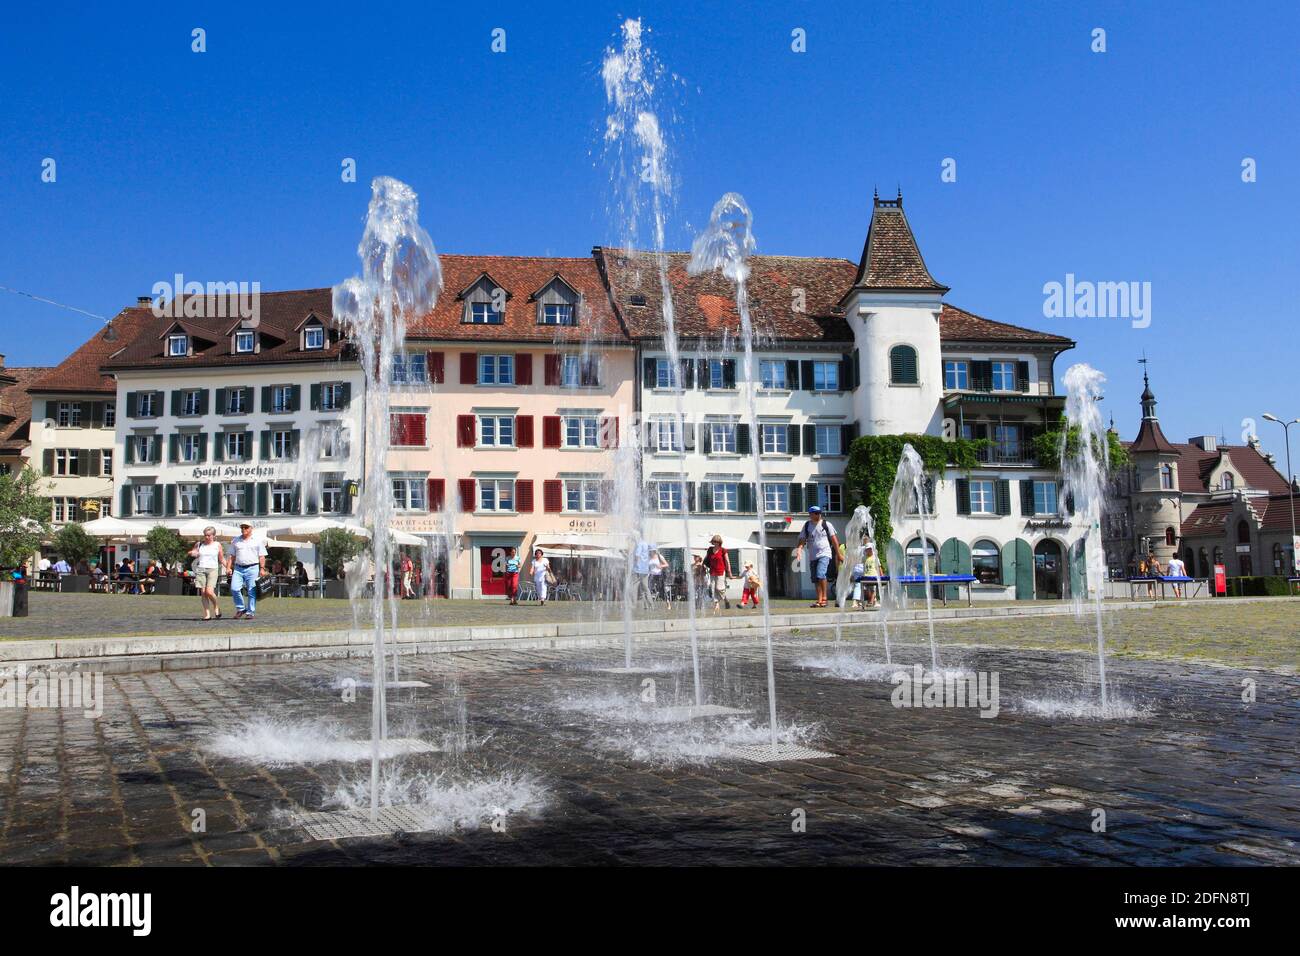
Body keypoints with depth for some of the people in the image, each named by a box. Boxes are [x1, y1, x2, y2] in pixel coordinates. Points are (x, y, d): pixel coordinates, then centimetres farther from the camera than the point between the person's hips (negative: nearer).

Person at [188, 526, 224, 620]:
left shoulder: (217, 545, 9)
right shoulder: (199, 544, 11)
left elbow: (221, 559, 13)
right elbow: (191, 552, 23)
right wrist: (192, 554, -1)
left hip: (213, 569, -2)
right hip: (200, 569, 2)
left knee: (209, 591, -18)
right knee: (203, 592, -4)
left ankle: (216, 607, 7)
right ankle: (207, 614, 0)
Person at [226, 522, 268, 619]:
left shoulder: (257, 541, 6)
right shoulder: (235, 541, 14)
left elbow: (262, 556, 3)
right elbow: (231, 556, 15)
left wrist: (262, 568, -6)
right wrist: (228, 567, 4)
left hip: (252, 568, -3)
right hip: (238, 568, 3)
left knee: (252, 592, -3)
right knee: (234, 589, -9)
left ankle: (251, 612, 4)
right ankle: (240, 609, 9)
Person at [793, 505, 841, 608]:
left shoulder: (826, 524, 2)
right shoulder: (807, 525, 9)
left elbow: (834, 539, 5)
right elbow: (802, 540, 6)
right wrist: (798, 550, -13)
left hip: (824, 554, -4)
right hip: (812, 556, 4)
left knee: (820, 574, -23)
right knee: (815, 579, 6)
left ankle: (824, 598, -13)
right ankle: (819, 600, 13)